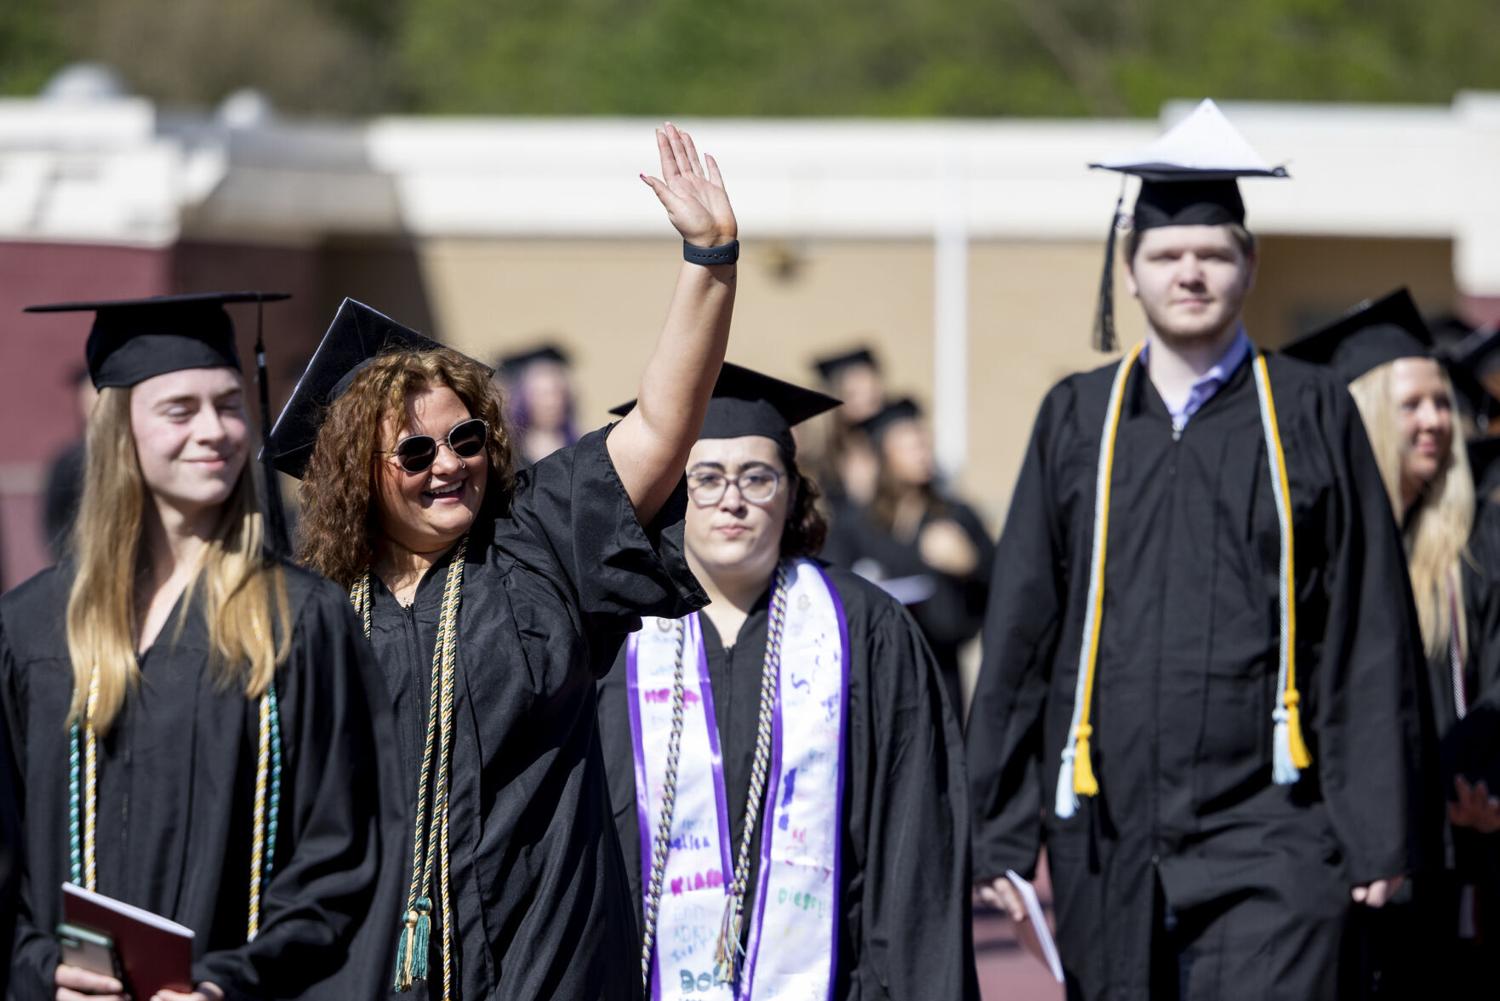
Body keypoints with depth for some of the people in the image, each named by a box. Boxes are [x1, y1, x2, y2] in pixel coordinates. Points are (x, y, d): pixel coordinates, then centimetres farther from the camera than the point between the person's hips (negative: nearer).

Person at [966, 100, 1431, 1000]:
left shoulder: (1311, 414, 3)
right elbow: (1020, 633, 10)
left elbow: (1371, 638, 2)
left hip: (1265, 833, -3)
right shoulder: (1078, 419, 9)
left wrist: (1379, 832, -2)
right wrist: (1001, 831, 6)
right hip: (1110, 838, 3)